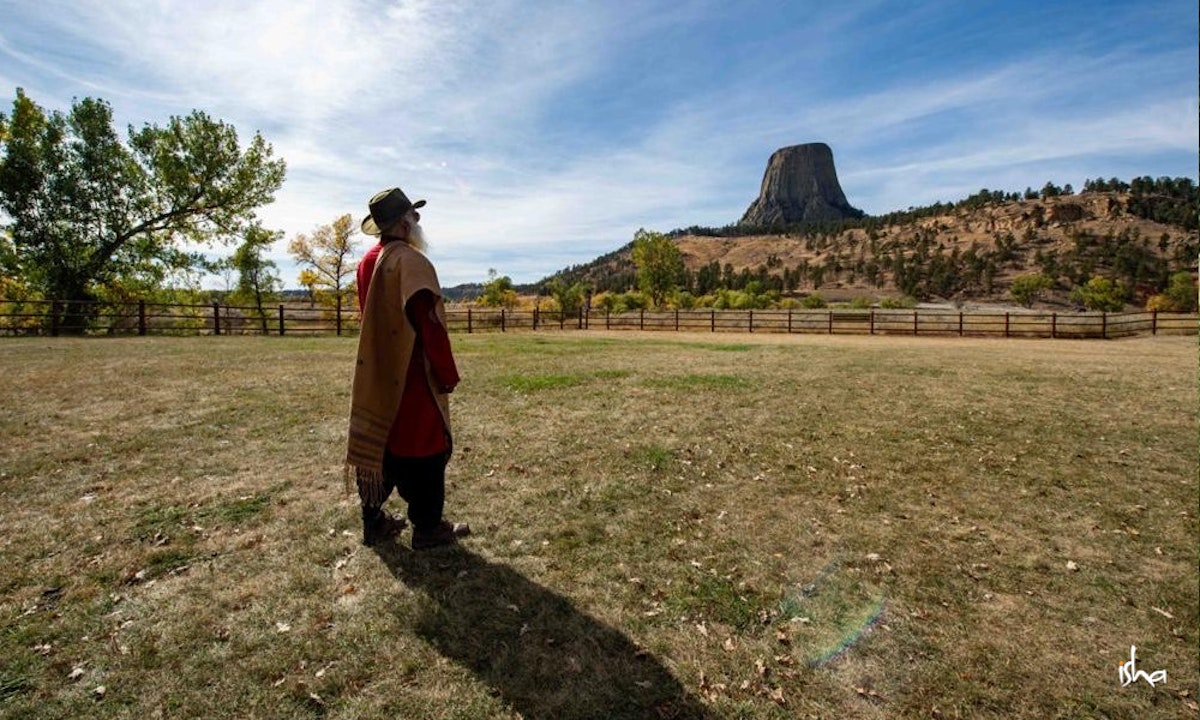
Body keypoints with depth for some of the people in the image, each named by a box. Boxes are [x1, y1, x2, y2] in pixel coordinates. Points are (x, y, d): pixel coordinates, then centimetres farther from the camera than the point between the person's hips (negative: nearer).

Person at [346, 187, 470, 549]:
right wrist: (448, 375, -12)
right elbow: (430, 325, -20)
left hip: (376, 376, 9)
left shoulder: (367, 262, 11)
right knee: (425, 449, 2)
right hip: (411, 376, -8)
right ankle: (428, 528, 12)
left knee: (378, 444, 15)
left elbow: (370, 319, 16)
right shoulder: (411, 261, -16)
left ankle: (374, 521, 25)